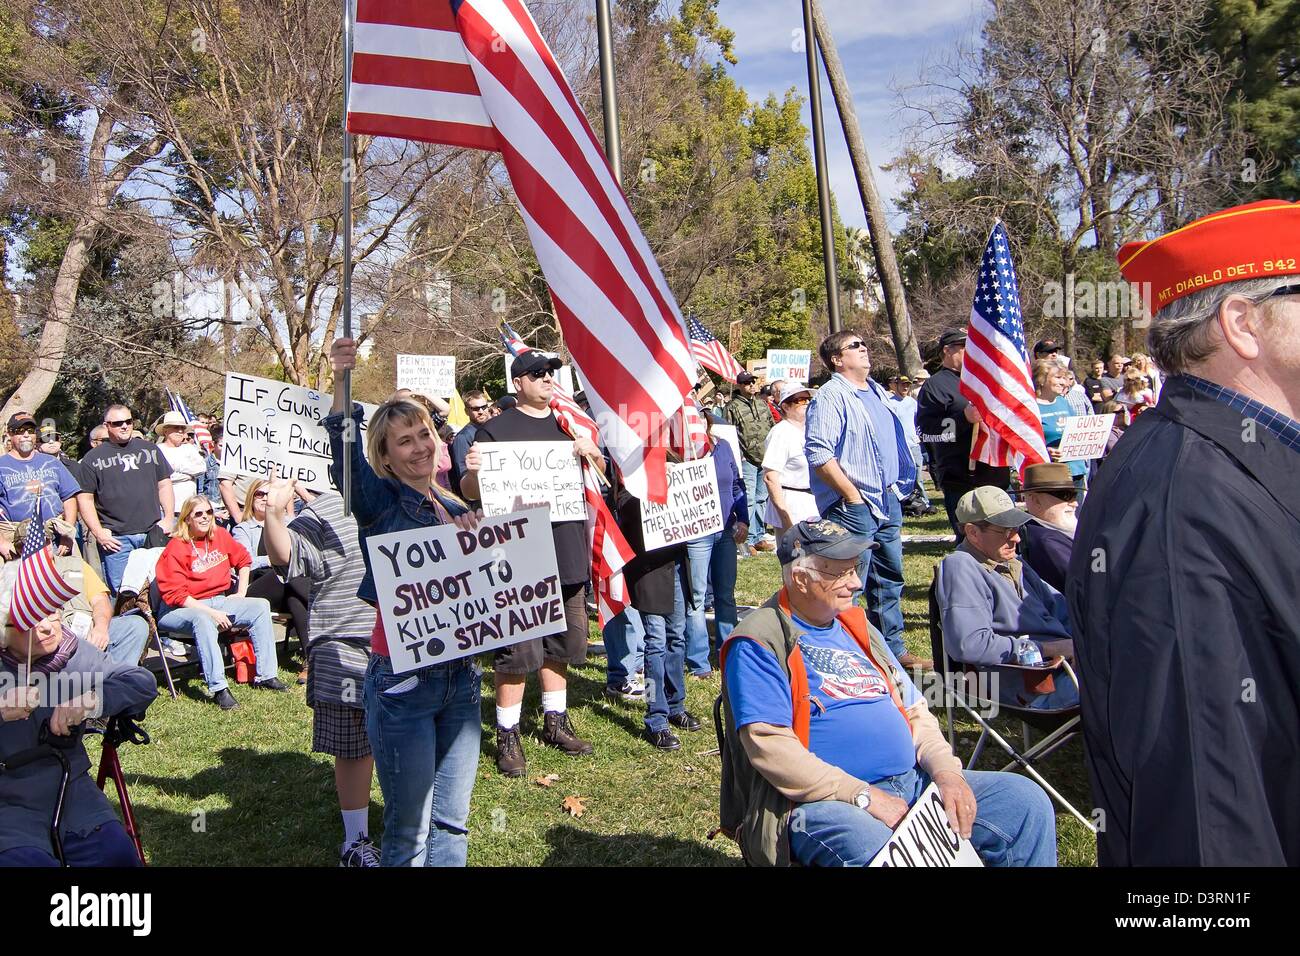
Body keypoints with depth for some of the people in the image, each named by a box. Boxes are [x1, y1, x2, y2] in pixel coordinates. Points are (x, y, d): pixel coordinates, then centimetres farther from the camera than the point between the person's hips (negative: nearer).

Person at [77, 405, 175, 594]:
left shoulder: (150, 449, 13)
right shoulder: (93, 458, 5)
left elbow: (164, 485, 14)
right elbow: (84, 498, 2)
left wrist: (169, 518, 3)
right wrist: (98, 532, -7)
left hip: (152, 532, 2)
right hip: (115, 539, -2)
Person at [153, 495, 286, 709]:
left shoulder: (221, 535, 6)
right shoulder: (176, 548, -12)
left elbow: (243, 560, 24)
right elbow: (176, 594, -18)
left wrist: (241, 593, 12)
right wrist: (212, 613, -23)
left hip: (218, 601, 7)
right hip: (179, 610, -7)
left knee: (260, 606, -8)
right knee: (202, 620, -39)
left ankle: (265, 676, -9)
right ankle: (218, 688, -39)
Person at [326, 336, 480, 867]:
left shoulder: (456, 509, 11)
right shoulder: (379, 502, -4)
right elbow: (345, 452, -23)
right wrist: (341, 381, -36)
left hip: (460, 678, 5)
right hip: (402, 683, -5)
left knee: (451, 822, 14)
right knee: (409, 829, 5)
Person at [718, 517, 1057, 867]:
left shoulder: (857, 627, 20)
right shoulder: (758, 643, -7)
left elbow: (915, 710, 21)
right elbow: (769, 745, -17)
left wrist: (946, 770, 1)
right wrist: (863, 796, -20)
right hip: (821, 799, -8)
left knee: (1027, 802, 0)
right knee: (875, 848, -40)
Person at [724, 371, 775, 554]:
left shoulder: (762, 402, 15)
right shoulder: (732, 407, -5)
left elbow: (772, 426, 22)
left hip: (766, 458, 7)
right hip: (747, 460, -6)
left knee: (762, 499, 12)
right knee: (748, 499, -6)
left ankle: (758, 537, 21)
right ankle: (748, 540, 0)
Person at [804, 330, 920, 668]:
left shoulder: (876, 392, 15)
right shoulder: (831, 395, -13)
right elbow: (819, 454, -22)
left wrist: (896, 492, 17)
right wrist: (852, 496, -18)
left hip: (888, 501, 9)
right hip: (853, 507, -9)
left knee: (889, 580, 17)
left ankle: (893, 649, 30)